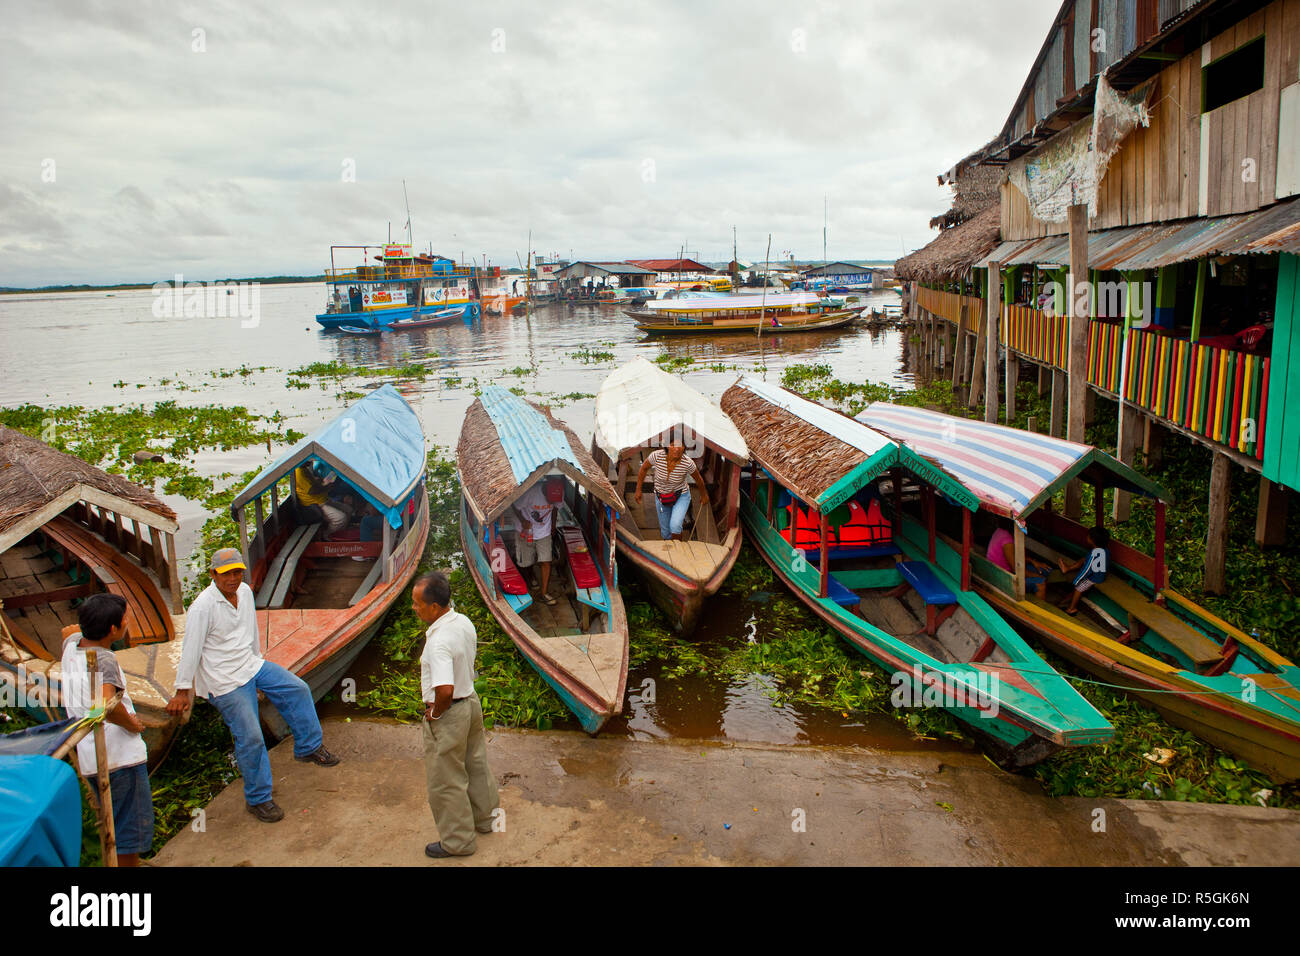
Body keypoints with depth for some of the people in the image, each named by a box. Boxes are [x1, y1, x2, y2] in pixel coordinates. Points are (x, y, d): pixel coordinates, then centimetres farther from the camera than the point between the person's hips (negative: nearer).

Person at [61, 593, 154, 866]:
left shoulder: (71, 643, 2)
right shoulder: (104, 660, -23)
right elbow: (106, 704, -39)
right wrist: (131, 723, -23)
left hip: (88, 758, 9)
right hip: (121, 757, -9)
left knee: (114, 825, 26)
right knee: (131, 831, 4)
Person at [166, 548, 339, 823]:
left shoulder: (245, 592, 3)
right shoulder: (203, 606, -20)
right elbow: (190, 649, -16)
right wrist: (183, 691, -12)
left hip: (251, 666, 8)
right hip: (225, 682, -8)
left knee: (298, 689, 6)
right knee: (250, 738, -6)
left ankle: (308, 747, 24)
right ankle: (258, 799, 10)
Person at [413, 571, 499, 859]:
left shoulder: (438, 643, -32)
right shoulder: (464, 622, -5)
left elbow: (445, 689, -40)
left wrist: (435, 713, -21)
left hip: (447, 715, -9)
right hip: (471, 700, 9)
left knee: (446, 780, 10)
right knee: (476, 765, 25)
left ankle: (457, 840, 26)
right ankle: (484, 818, 44)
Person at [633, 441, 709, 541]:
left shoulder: (688, 463, -28)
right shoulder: (657, 456, -27)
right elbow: (643, 468, -6)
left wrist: (704, 495, 9)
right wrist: (638, 490, -1)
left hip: (681, 496, -2)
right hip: (661, 497, 2)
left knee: (675, 526, -24)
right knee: (665, 533, 14)